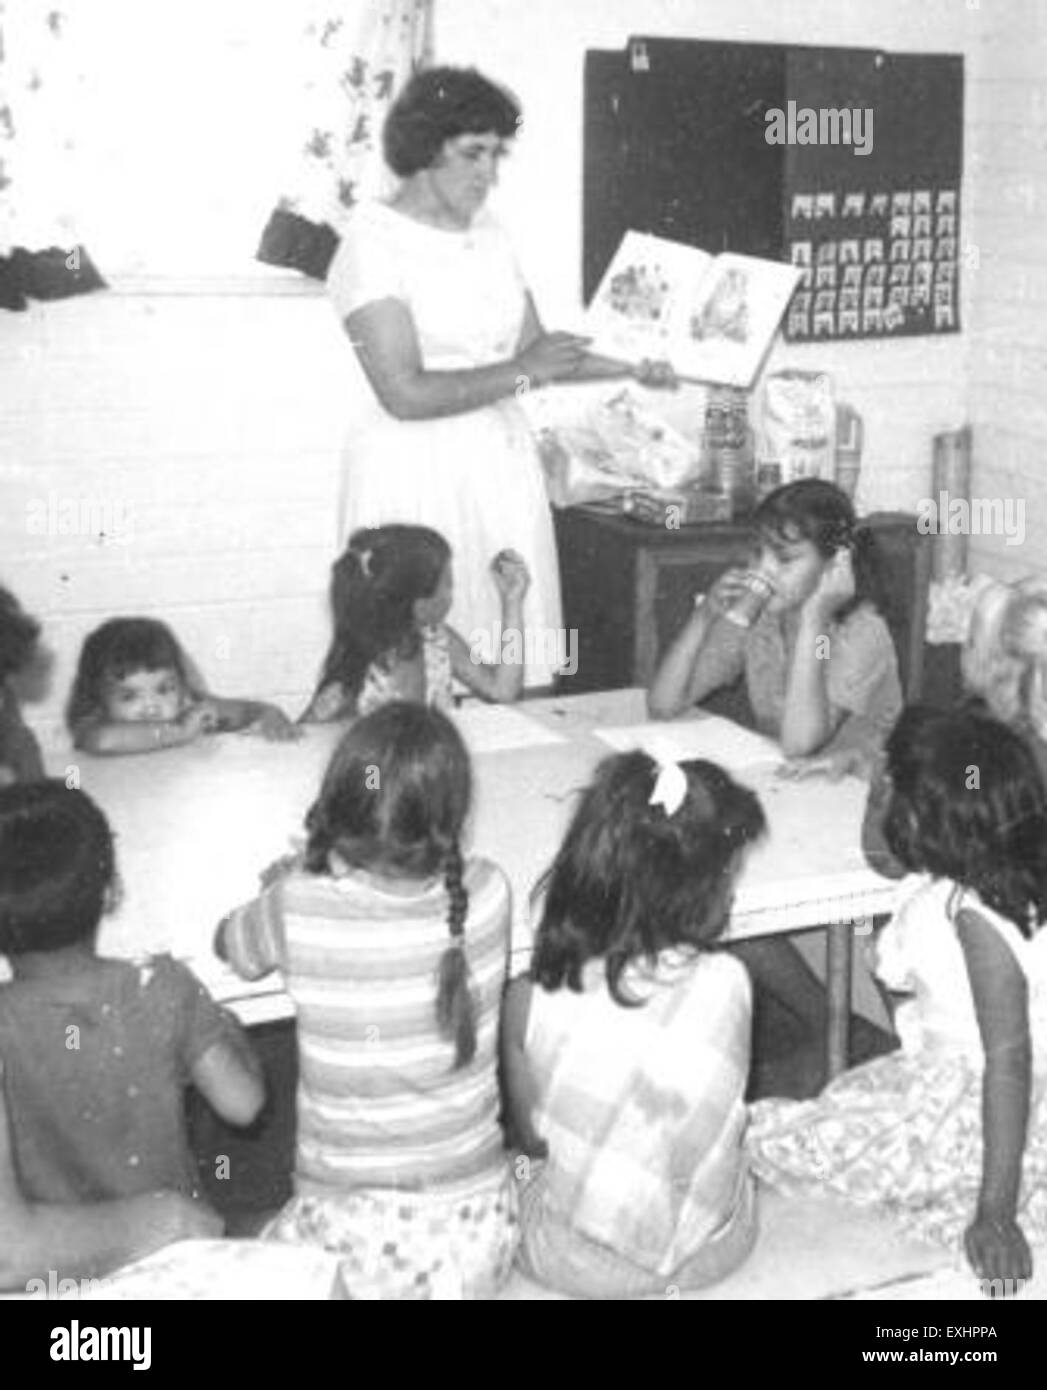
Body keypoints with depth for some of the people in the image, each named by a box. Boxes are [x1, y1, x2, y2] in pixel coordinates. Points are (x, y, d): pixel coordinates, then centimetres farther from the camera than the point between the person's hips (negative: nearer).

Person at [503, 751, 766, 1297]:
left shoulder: (531, 999, -17)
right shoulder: (726, 985, -19)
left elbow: (532, 1139, -1)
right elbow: (722, 1118, -2)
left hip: (575, 1264, 1)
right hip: (713, 1251, -1)